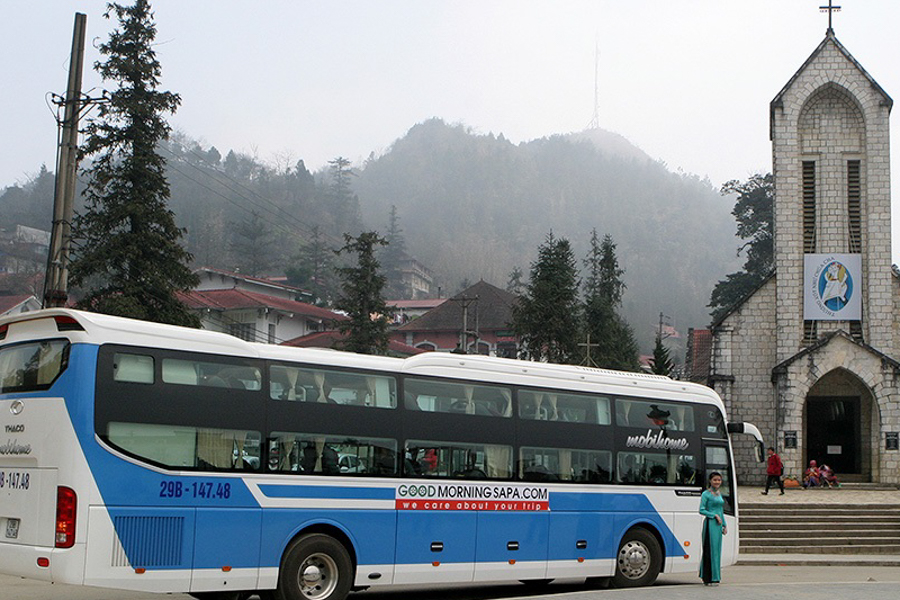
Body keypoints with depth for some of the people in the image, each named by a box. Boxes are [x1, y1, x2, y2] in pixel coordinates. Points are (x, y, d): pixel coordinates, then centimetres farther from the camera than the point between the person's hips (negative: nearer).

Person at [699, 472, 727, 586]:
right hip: (710, 524, -8)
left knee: (717, 550, 9)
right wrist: (714, 515, -15)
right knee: (710, 550, -8)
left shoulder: (719, 494, 17)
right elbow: (702, 510, -10)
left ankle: (714, 577, 15)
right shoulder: (706, 494, -6)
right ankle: (709, 578, -7)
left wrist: (724, 525, 19)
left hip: (718, 525, 8)